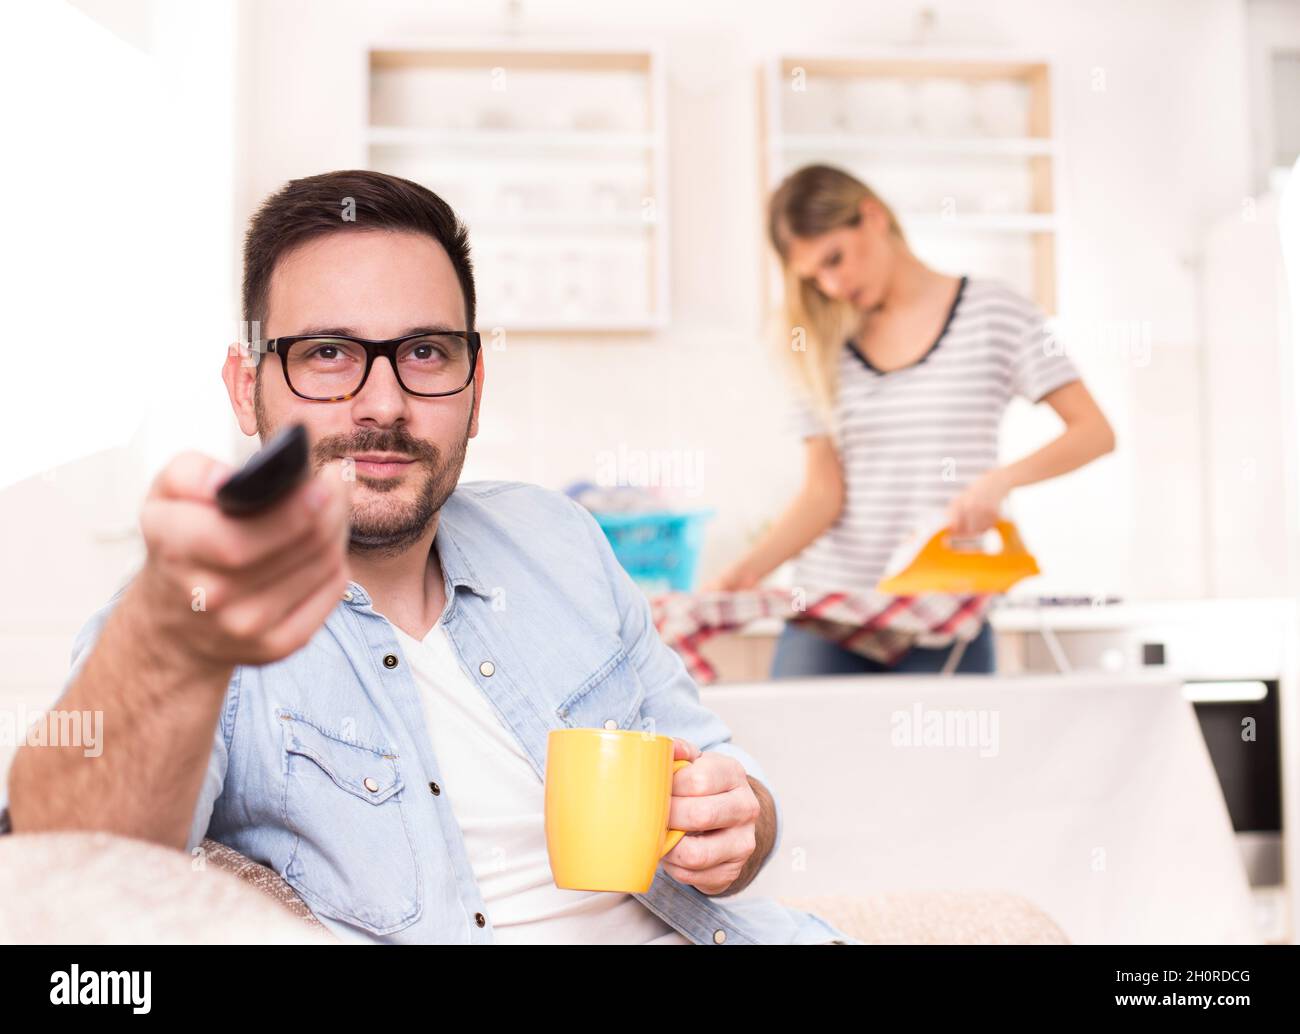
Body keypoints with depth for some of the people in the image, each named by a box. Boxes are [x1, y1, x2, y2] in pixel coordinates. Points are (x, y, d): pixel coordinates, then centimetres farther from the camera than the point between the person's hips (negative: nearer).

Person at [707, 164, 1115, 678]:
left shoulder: (994, 313, 1)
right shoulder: (823, 347, 8)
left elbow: (1095, 431, -1)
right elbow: (823, 493, 2)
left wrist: (1002, 479, -17)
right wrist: (746, 571, -14)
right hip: (823, 612, 2)